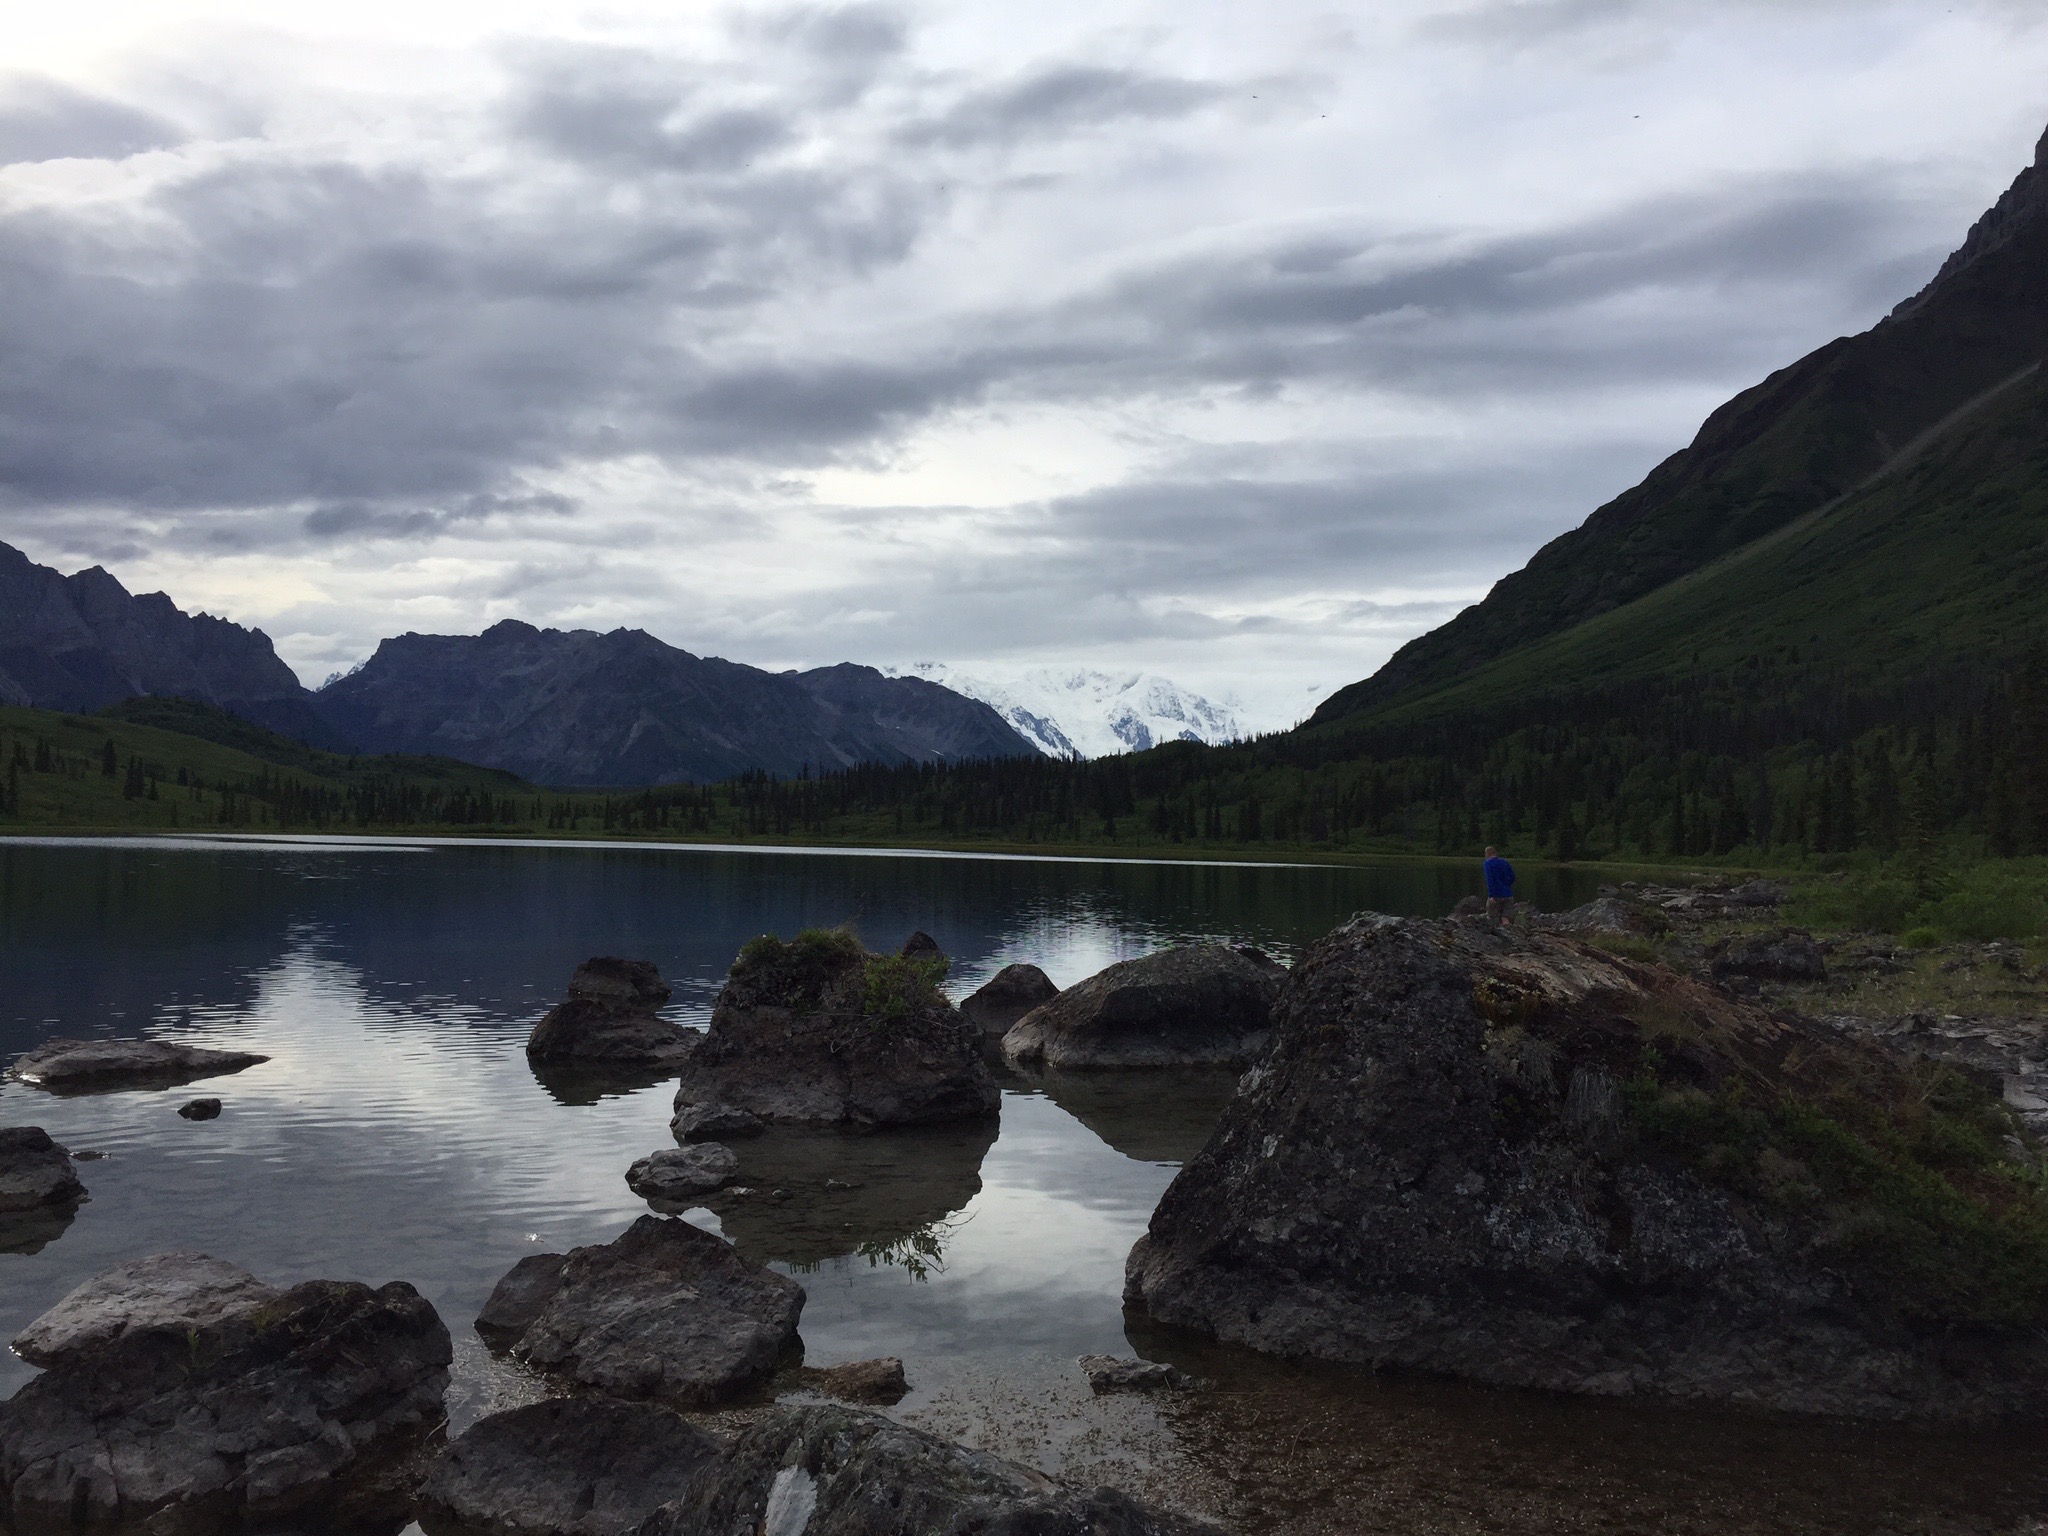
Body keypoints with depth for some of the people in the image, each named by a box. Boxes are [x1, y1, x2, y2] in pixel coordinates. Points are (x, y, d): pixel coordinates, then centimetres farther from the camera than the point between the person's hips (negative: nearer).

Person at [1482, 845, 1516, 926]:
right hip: (1508, 895, 5)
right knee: (1504, 917, 3)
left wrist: (1491, 895, -20)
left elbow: (1489, 879, -16)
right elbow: (1512, 877, 14)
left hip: (1496, 895, -5)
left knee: (1491, 917, 9)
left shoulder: (1488, 863, -3)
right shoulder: (1505, 862, 13)